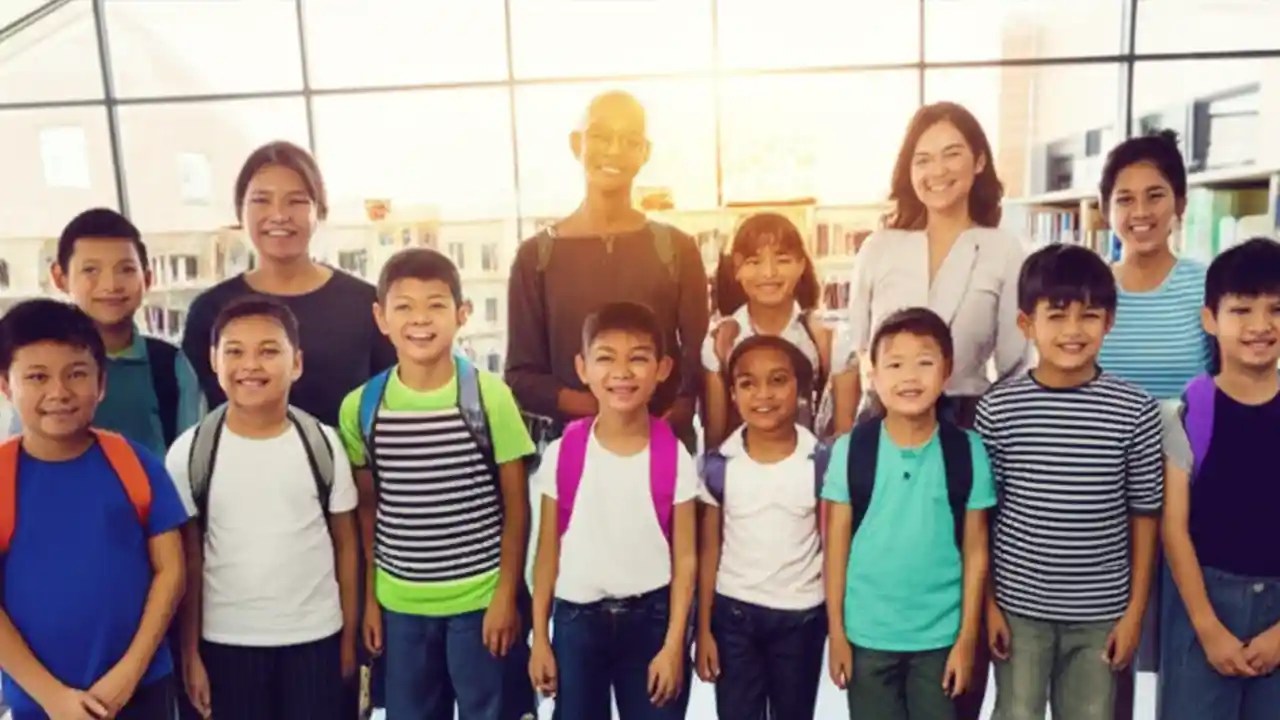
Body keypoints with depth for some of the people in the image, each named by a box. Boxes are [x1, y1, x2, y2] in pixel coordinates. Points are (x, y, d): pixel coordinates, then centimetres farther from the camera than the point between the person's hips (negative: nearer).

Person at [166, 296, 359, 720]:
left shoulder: (323, 445, -6)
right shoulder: (189, 453, -7)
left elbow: (345, 544, 1)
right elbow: (188, 560, -1)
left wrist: (349, 635, 2)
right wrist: (189, 651, 0)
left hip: (315, 637, 0)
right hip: (227, 641, 0)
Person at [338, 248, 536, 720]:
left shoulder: (490, 397, -11)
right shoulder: (361, 406, -2)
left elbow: (516, 506, -6)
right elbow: (366, 509, 6)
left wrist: (507, 594, -8)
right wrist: (368, 598, 7)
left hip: (481, 600, -3)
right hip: (399, 604, 3)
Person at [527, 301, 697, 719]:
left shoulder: (675, 458, -9)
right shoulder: (562, 454, -7)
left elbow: (685, 557, -4)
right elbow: (548, 551, 1)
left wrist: (674, 643, -6)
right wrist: (540, 637, 2)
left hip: (650, 618, -1)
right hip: (576, 620, 1)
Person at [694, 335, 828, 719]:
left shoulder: (820, 463, -8)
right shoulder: (719, 465, -7)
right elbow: (709, 550, -1)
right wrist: (703, 628, -1)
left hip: (803, 616, 0)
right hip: (734, 614, 0)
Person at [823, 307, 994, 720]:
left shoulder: (968, 452, -7)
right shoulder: (850, 450, -8)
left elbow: (975, 551, -2)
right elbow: (836, 547, -2)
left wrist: (968, 638, -1)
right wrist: (836, 632, -1)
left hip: (940, 635, 0)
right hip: (867, 634, 0)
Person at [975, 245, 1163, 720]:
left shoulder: (1136, 410, -7)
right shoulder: (999, 408, -8)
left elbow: (1144, 515, 1)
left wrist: (1135, 609, 1)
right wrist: (986, 602, -1)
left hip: (1100, 611, 1)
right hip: (1018, 605, -1)